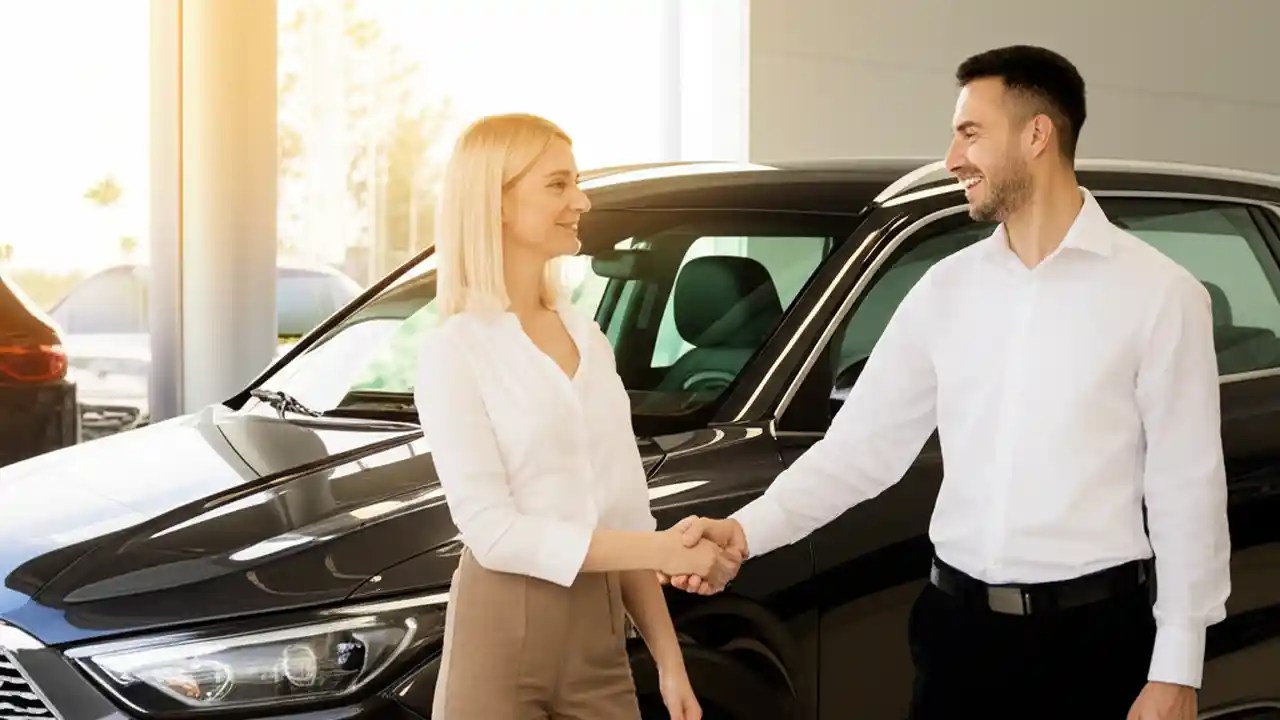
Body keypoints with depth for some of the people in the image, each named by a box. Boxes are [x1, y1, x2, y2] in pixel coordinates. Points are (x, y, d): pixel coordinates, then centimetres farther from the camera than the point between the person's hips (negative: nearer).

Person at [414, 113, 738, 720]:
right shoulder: (455, 351, -9)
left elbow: (624, 515, 12)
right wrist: (664, 552, -19)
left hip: (600, 634, 6)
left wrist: (668, 657, 8)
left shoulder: (589, 340, 11)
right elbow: (491, 530, -17)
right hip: (501, 638, -6)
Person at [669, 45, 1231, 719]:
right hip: (958, 626, 4)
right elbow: (864, 443, 6)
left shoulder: (1155, 291, -5)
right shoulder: (946, 288, 7)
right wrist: (747, 529, -8)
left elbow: (1186, 487, -6)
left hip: (1093, 632, -4)